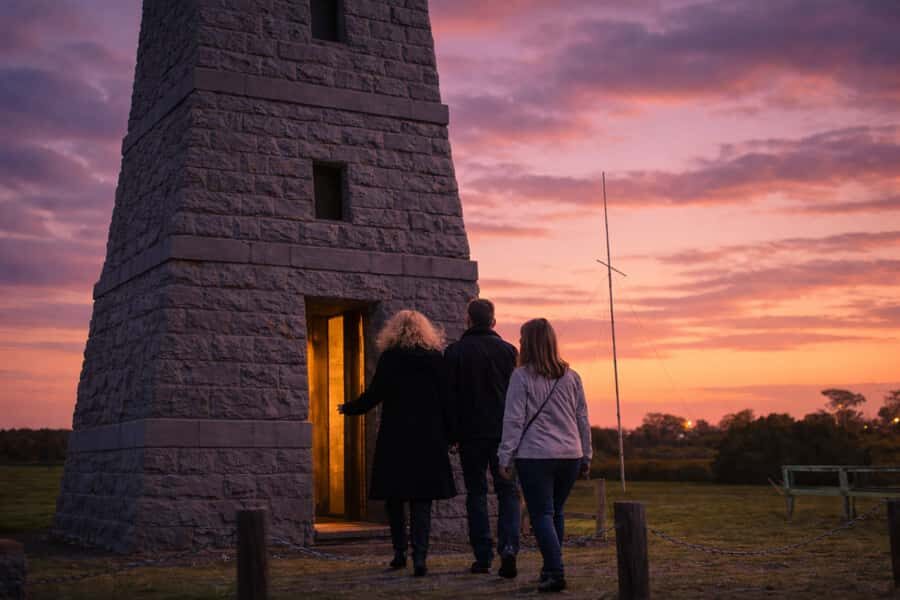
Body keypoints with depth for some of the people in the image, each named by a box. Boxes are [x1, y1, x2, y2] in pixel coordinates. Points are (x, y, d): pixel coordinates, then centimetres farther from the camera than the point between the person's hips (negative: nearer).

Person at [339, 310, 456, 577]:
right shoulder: (436, 358, 4)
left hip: (395, 438, -2)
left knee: (393, 495, 13)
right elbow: (446, 400, 3)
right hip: (429, 439, 2)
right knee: (421, 499, 4)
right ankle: (419, 557, -6)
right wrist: (449, 434, 10)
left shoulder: (389, 358, -3)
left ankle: (399, 552, 16)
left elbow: (373, 395, -4)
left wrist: (348, 408, 13)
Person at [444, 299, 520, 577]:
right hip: (504, 432, 1)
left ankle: (483, 556, 8)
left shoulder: (454, 352, -1)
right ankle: (508, 547, -13)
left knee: (476, 492, 8)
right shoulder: (508, 351, 2)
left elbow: (449, 395, -1)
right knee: (507, 491, 6)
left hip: (471, 432, -1)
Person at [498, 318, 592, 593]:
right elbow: (582, 419, 11)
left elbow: (513, 420, -8)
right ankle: (551, 567, 22)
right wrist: (586, 456, 18)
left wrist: (505, 457, -2)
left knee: (541, 514, -1)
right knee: (556, 513, 16)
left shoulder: (521, 377, -7)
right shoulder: (571, 377, 8)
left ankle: (556, 572, -11)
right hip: (570, 456, 5)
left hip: (534, 456, -5)